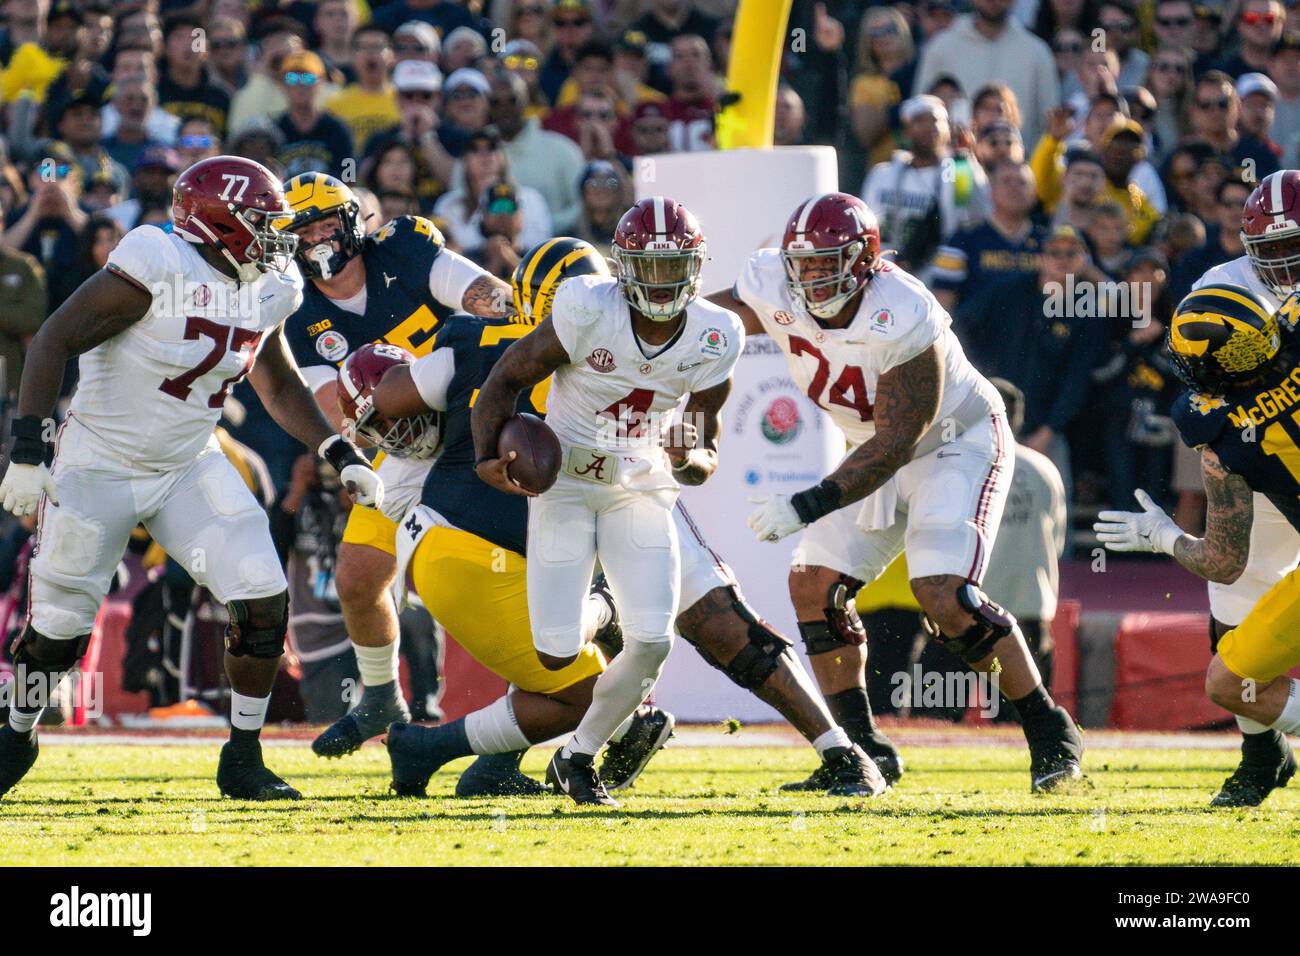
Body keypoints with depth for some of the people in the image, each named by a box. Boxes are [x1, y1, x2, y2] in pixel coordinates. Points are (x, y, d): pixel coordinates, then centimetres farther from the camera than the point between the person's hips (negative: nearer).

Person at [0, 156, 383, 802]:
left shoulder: (266, 290, -2)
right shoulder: (157, 268, -24)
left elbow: (280, 388, 16)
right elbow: (53, 342, -23)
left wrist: (340, 455, 4)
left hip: (190, 468, 6)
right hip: (100, 470, -6)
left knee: (263, 602, -8)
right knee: (59, 630, 2)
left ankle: (242, 762, 6)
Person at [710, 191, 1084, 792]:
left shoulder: (902, 320, -34)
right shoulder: (775, 293, -14)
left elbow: (895, 443, -31)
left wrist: (809, 507, -36)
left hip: (958, 444, -8)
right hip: (885, 451, 8)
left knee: (943, 594, -23)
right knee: (814, 585, -2)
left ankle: (1051, 736, -12)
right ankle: (862, 749, 6)